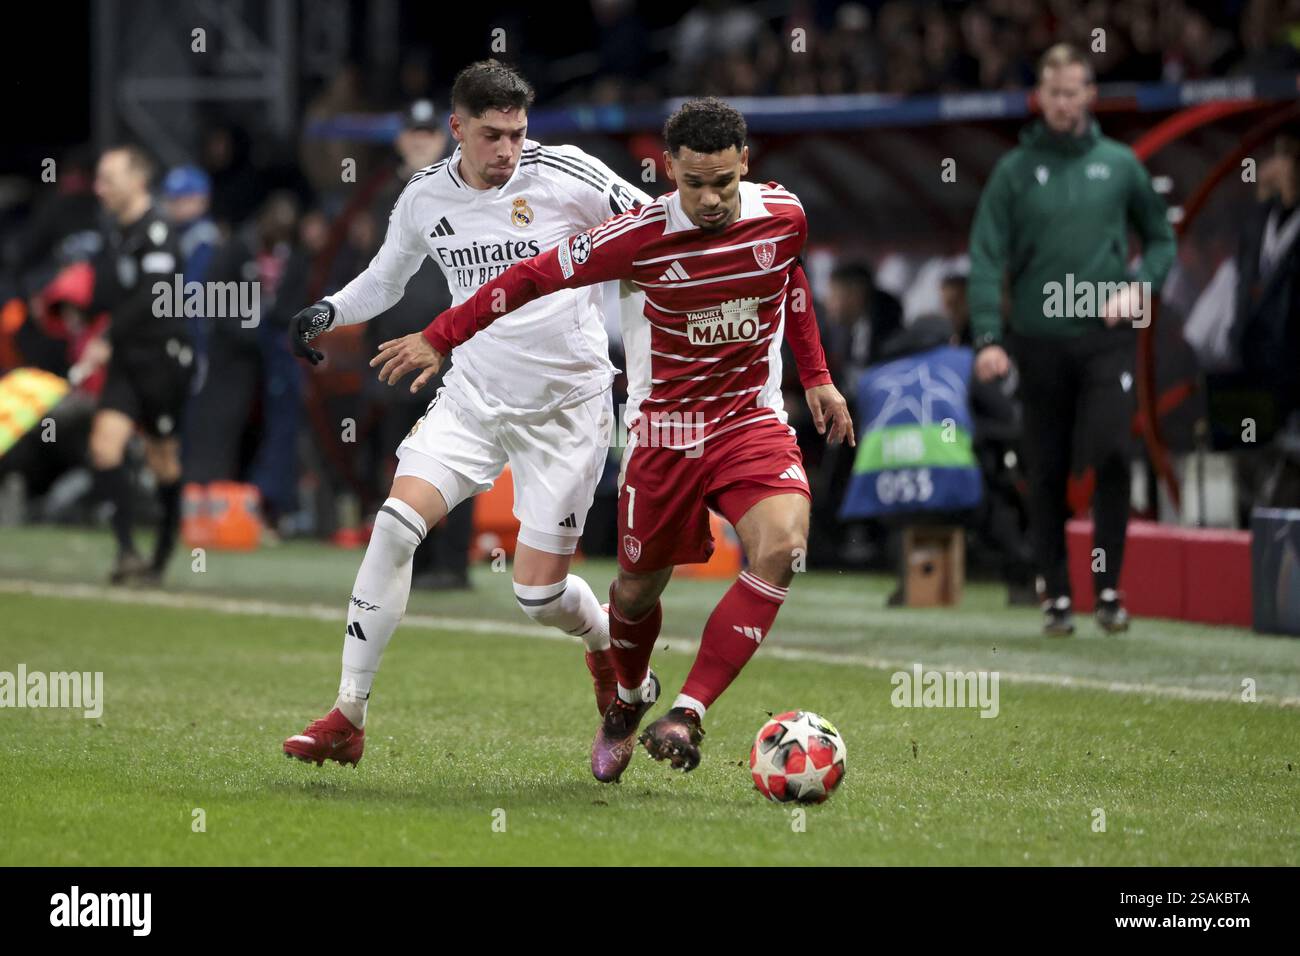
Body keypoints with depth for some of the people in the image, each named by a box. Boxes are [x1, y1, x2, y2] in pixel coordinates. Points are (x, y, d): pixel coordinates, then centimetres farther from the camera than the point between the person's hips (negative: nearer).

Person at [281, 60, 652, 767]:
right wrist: (327, 312, 0)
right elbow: (385, 280, 18)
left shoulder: (564, 175, -13)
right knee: (394, 525, -16)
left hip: (564, 408, -3)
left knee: (538, 593, -4)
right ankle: (348, 717, -9)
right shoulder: (425, 197, 0)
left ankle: (609, 644, 35)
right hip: (471, 396, 3)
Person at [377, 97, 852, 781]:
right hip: (663, 431, -1)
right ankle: (629, 697, 45)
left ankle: (686, 715, -23)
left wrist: (816, 378, 21)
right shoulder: (641, 236, -16)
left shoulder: (783, 215, -6)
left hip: (752, 422, 1)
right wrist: (440, 338, -4)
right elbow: (534, 276, -6)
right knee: (638, 590, 9)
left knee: (783, 546, -26)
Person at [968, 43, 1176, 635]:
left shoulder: (1119, 164, 7)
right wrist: (987, 338, -13)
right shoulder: (1014, 171, 3)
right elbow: (986, 258, -2)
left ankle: (1108, 586, -6)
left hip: (1107, 338, 0)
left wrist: (1140, 287, -2)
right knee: (1047, 475, 4)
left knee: (1110, 452, -16)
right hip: (1040, 342, 0)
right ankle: (1056, 594, 13)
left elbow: (1161, 236, 17)